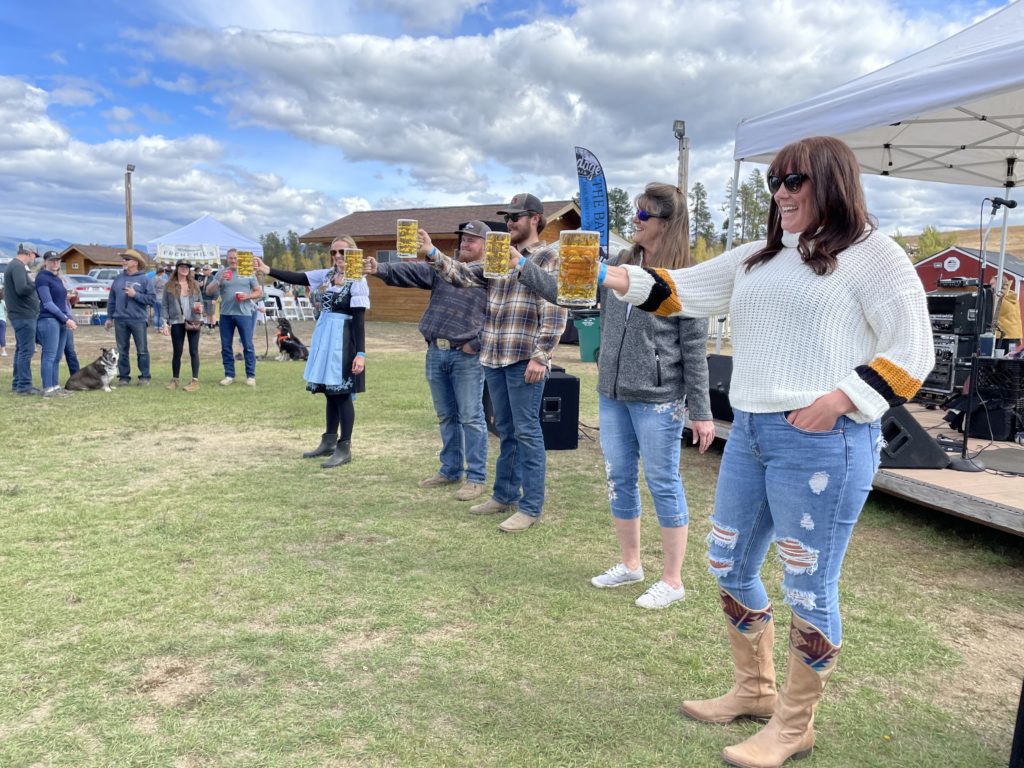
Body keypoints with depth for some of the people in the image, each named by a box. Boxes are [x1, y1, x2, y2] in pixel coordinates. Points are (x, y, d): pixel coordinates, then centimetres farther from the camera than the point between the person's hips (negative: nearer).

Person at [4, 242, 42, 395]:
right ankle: (24, 385, -8)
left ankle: (17, 383, 21)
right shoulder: (18, 266, -14)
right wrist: (35, 284, -10)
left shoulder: (14, 265, 18)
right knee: (26, 350, -9)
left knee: (21, 349, 15)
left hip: (21, 315, 11)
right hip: (24, 315, -11)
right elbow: (22, 289, -26)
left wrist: (32, 284, 5)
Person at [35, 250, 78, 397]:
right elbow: (47, 303, -11)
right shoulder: (42, 278, -4)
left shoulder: (58, 279, 19)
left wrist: (70, 318, 5)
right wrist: (66, 318, -13)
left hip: (62, 322, 8)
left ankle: (55, 386, 12)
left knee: (57, 357, 8)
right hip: (49, 320, -8)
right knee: (50, 356, -9)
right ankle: (48, 389, -9)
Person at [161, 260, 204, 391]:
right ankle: (174, 380, 18)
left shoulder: (194, 285, 8)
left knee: (193, 351, 0)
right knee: (177, 352, 6)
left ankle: (195, 381, 3)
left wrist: (200, 308, -9)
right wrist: (165, 323, -6)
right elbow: (165, 305, 2)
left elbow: (201, 301, 15)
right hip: (177, 322, -1)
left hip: (193, 321, 1)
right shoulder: (169, 286, 3)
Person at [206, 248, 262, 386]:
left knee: (248, 346, -2)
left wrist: (247, 296, -11)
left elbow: (259, 292, 8)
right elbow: (208, 292, 2)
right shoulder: (220, 274, 7)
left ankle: (251, 376, 5)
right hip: (226, 314, 2)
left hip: (244, 314, -2)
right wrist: (219, 281, -14)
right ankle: (229, 375, 16)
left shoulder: (248, 273, 6)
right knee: (226, 346, 6)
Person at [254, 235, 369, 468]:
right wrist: (268, 270, -10)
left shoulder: (357, 281, -10)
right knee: (330, 392, 14)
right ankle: (329, 442, 24)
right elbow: (296, 278, 4)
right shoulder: (327, 275, 10)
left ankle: (344, 448, 5)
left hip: (343, 341, -7)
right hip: (324, 339, 7)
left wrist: (361, 353, -18)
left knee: (342, 394, -3)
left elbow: (359, 320, -14)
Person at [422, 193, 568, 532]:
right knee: (505, 431, 16)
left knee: (526, 432, -2)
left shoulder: (549, 257, -5)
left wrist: (540, 357, -19)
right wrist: (432, 253, -2)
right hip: (494, 357, 7)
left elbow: (554, 313, -13)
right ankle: (504, 495, 27)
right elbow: (464, 275, 11)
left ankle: (531, 507, 6)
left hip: (525, 360, -7)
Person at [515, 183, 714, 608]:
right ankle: (630, 564, 31)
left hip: (657, 399, -6)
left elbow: (694, 350, -8)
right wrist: (524, 268, -2)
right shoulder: (617, 266, 7)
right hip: (612, 394, 6)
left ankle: (672, 580, 15)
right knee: (619, 479, 14)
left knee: (663, 484, 2)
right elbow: (568, 290, 8)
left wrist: (701, 412, -8)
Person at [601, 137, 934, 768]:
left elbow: (912, 351, -6)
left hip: (823, 443, -8)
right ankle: (754, 691, 36)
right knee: (731, 565, 16)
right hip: (749, 432, 8)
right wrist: (612, 278, -4)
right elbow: (684, 289, 11)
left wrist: (838, 400, -18)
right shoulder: (758, 258, 16)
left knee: (808, 587, 2)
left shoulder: (871, 252, -3)